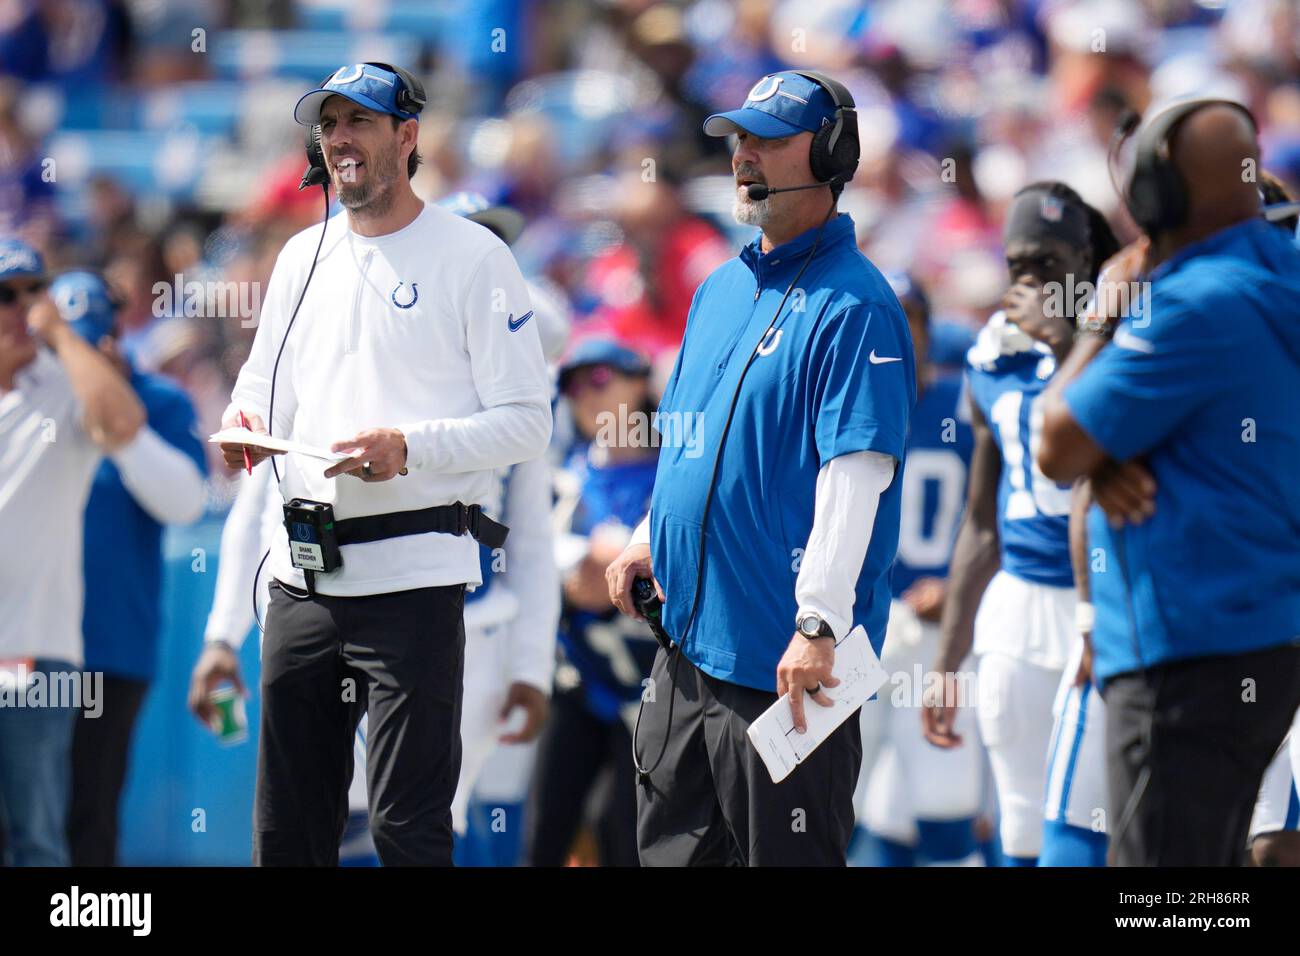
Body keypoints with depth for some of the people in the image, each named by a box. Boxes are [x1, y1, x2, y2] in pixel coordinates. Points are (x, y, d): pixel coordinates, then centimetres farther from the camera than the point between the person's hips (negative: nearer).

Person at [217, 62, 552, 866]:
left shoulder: (471, 256, -4)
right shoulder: (304, 256, 16)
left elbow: (526, 424, -7)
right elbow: (264, 383, 25)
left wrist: (409, 447, -21)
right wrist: (244, 422, 1)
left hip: (412, 579, -6)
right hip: (304, 578, 6)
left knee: (409, 828, -7)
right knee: (288, 827, 10)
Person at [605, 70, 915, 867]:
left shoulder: (853, 306, -12)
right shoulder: (724, 288, 17)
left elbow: (858, 473, -20)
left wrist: (818, 626, -26)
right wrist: (650, 538, 18)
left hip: (785, 661, -9)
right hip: (690, 642, 9)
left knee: (786, 855, -5)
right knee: (671, 847, 13)